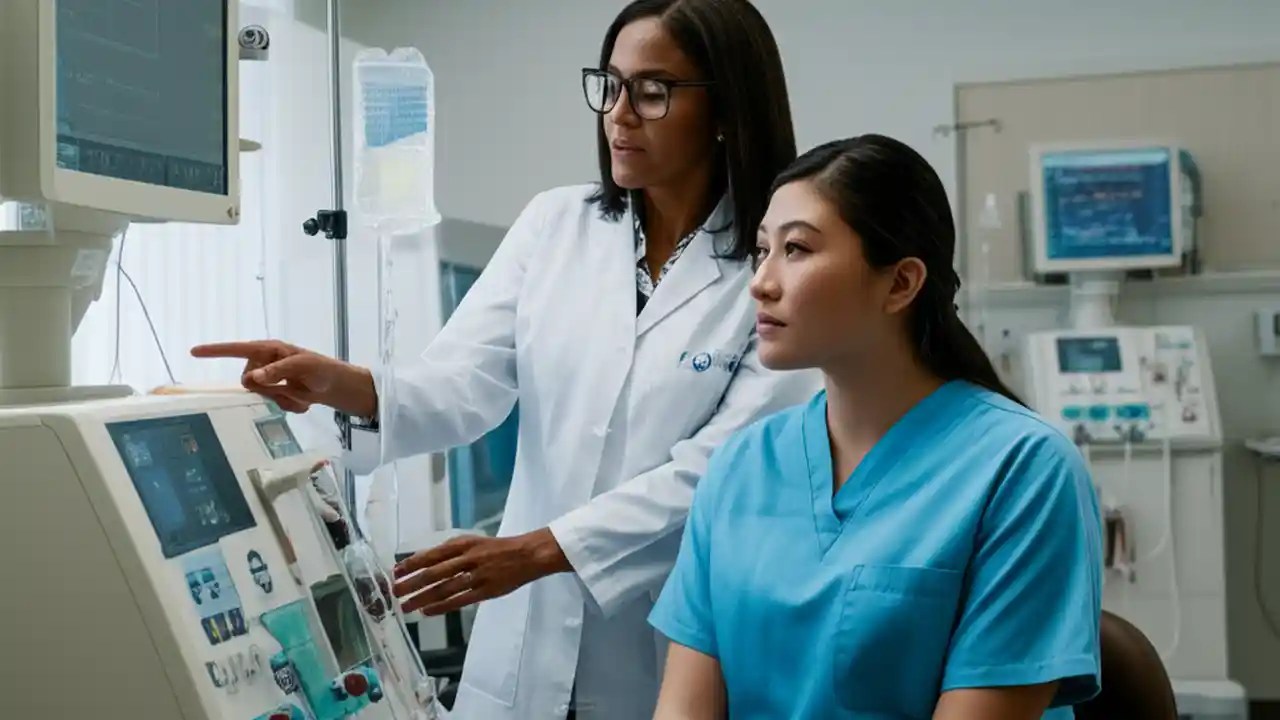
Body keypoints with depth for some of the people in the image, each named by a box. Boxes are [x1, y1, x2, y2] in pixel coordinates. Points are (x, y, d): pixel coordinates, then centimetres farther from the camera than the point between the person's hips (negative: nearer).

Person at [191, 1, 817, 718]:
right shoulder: (555, 222, 3)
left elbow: (724, 463, -15)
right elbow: (463, 383, -5)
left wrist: (537, 550, -23)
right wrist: (347, 385, -25)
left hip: (678, 647, -3)